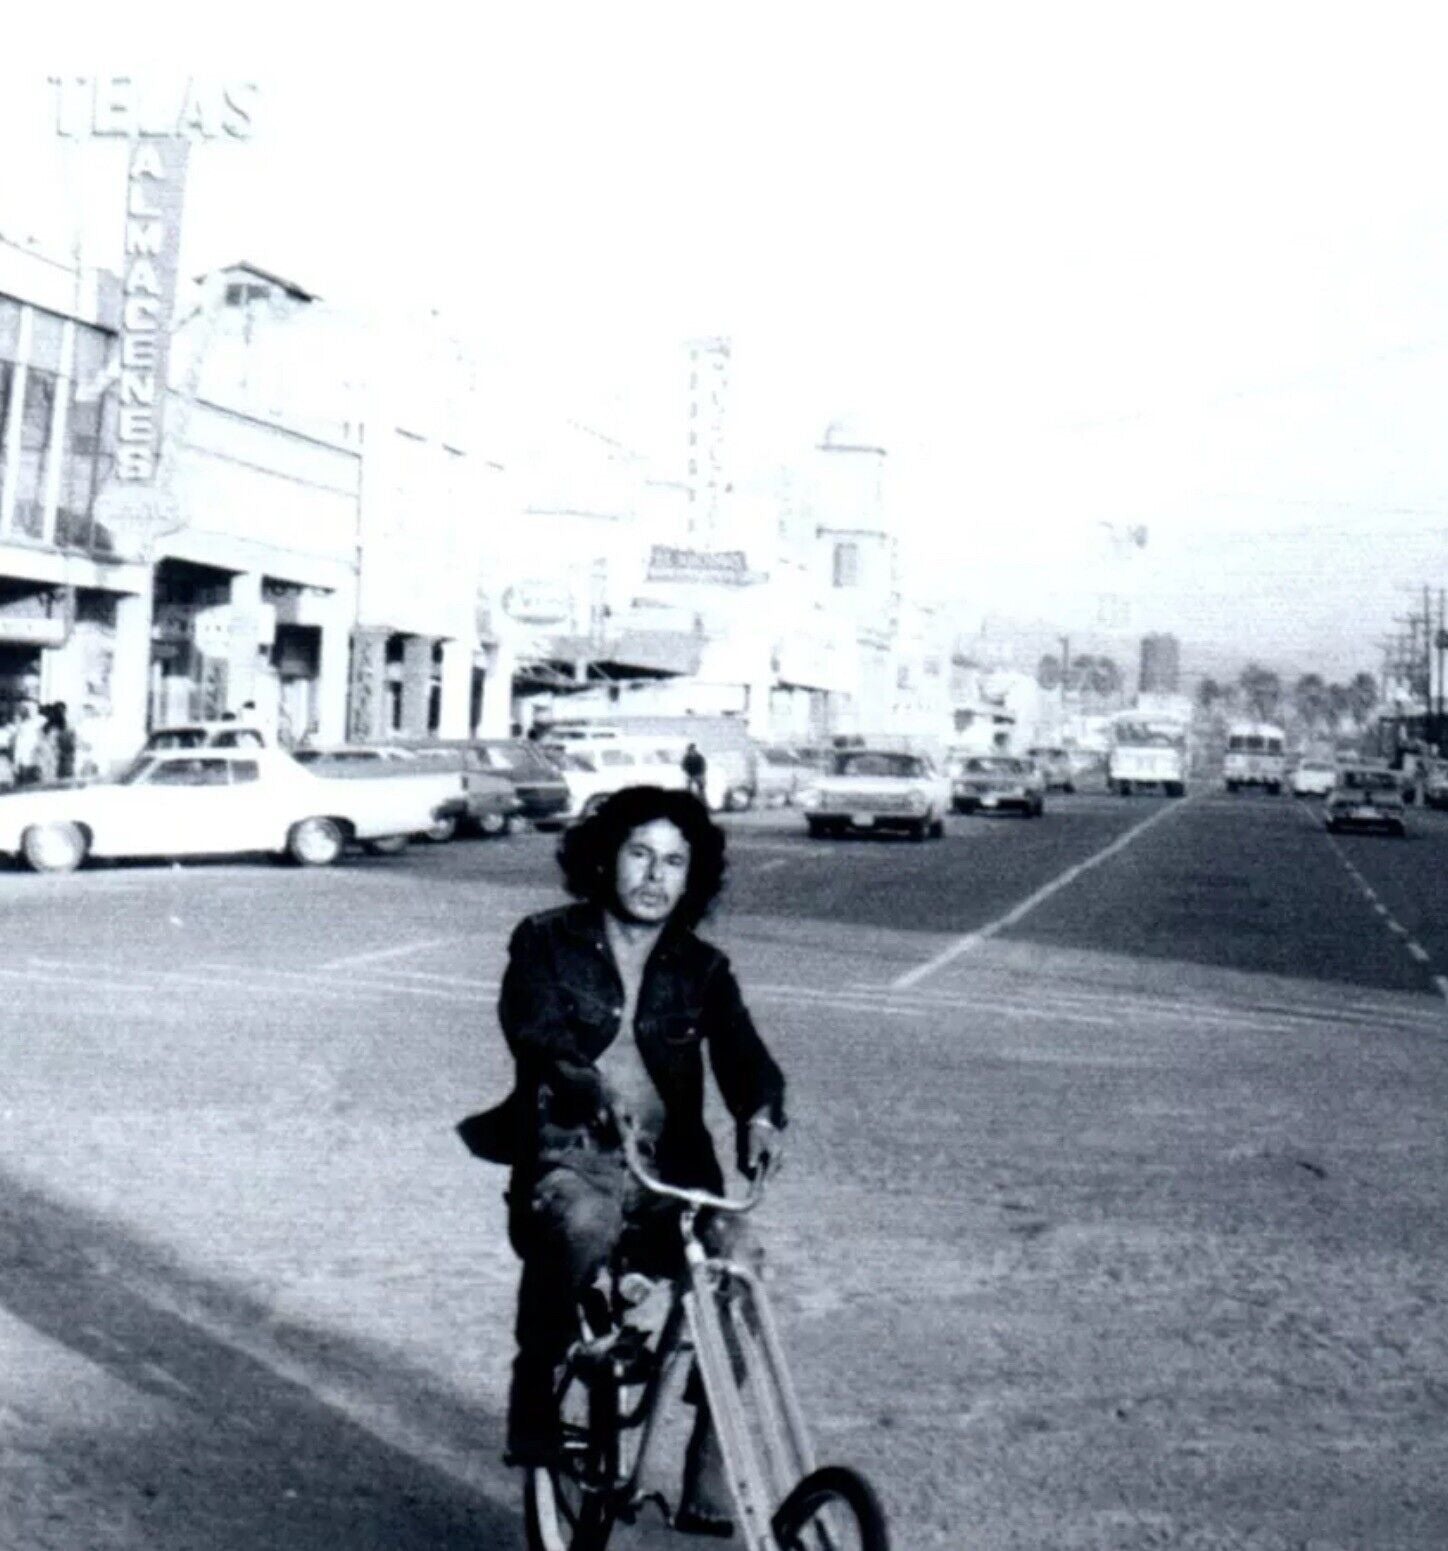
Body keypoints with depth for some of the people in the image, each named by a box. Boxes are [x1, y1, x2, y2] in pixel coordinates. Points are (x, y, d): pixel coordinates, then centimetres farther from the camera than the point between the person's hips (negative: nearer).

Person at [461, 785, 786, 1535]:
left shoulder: (701, 969, 10)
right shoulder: (547, 943, 3)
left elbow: (742, 1053, -4)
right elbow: (534, 1030, -15)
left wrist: (760, 1114, -28)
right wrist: (593, 1090, -37)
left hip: (674, 1171, 3)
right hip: (570, 1160, -3)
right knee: (584, 1226, -37)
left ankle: (711, 1472, -10)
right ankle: (536, 1384, -10)